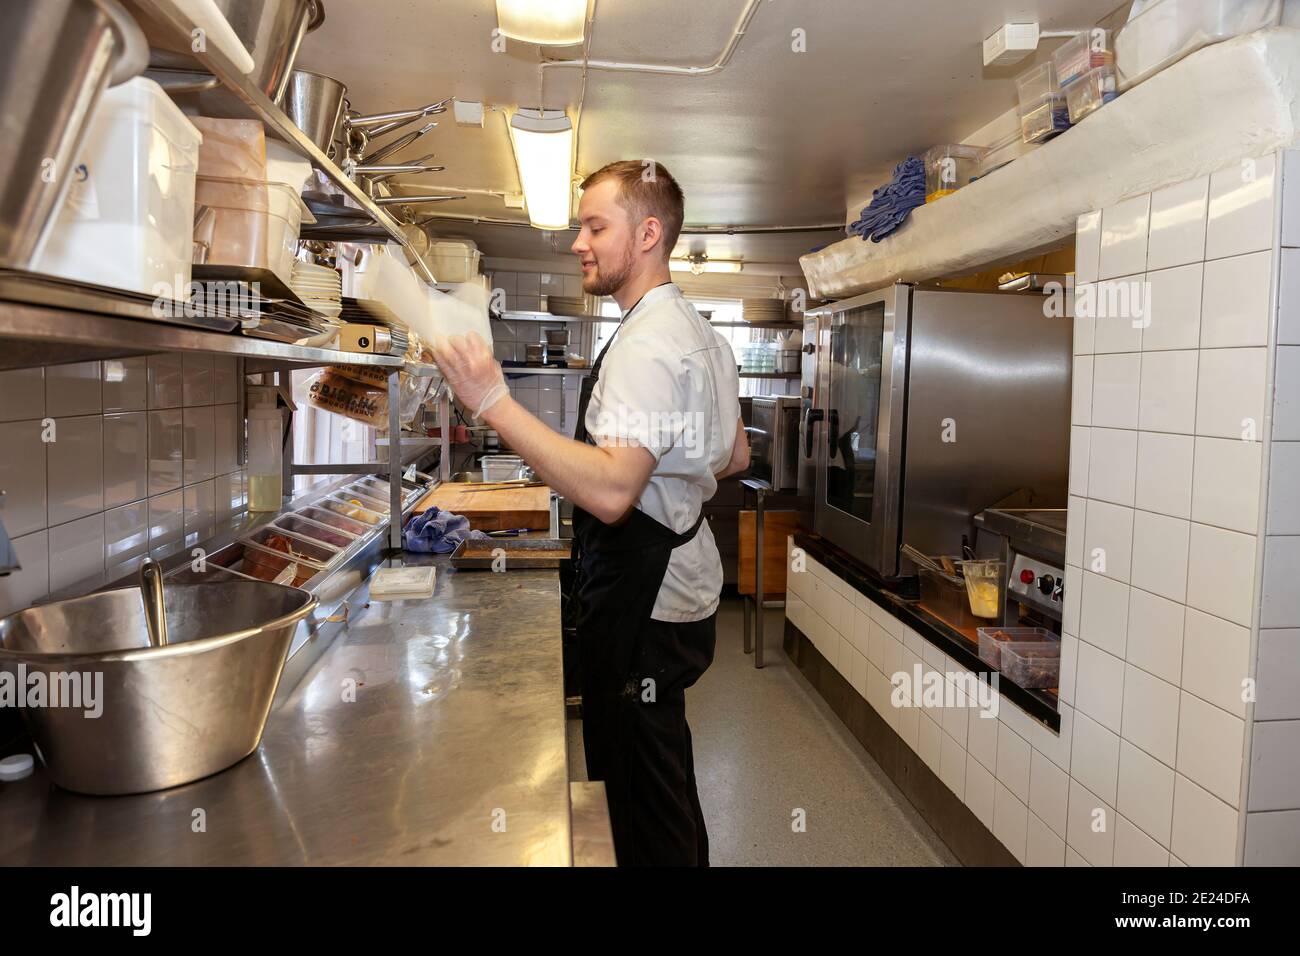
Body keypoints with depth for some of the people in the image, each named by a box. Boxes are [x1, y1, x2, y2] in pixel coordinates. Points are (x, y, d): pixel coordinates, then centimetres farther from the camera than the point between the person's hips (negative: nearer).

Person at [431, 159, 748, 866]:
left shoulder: (646, 344, -21)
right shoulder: (699, 332, 13)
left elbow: (610, 492, -33)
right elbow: (734, 457, 21)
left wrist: (495, 403, -34)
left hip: (643, 604, -11)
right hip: (681, 588, 11)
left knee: (647, 802, 4)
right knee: (665, 783, 25)